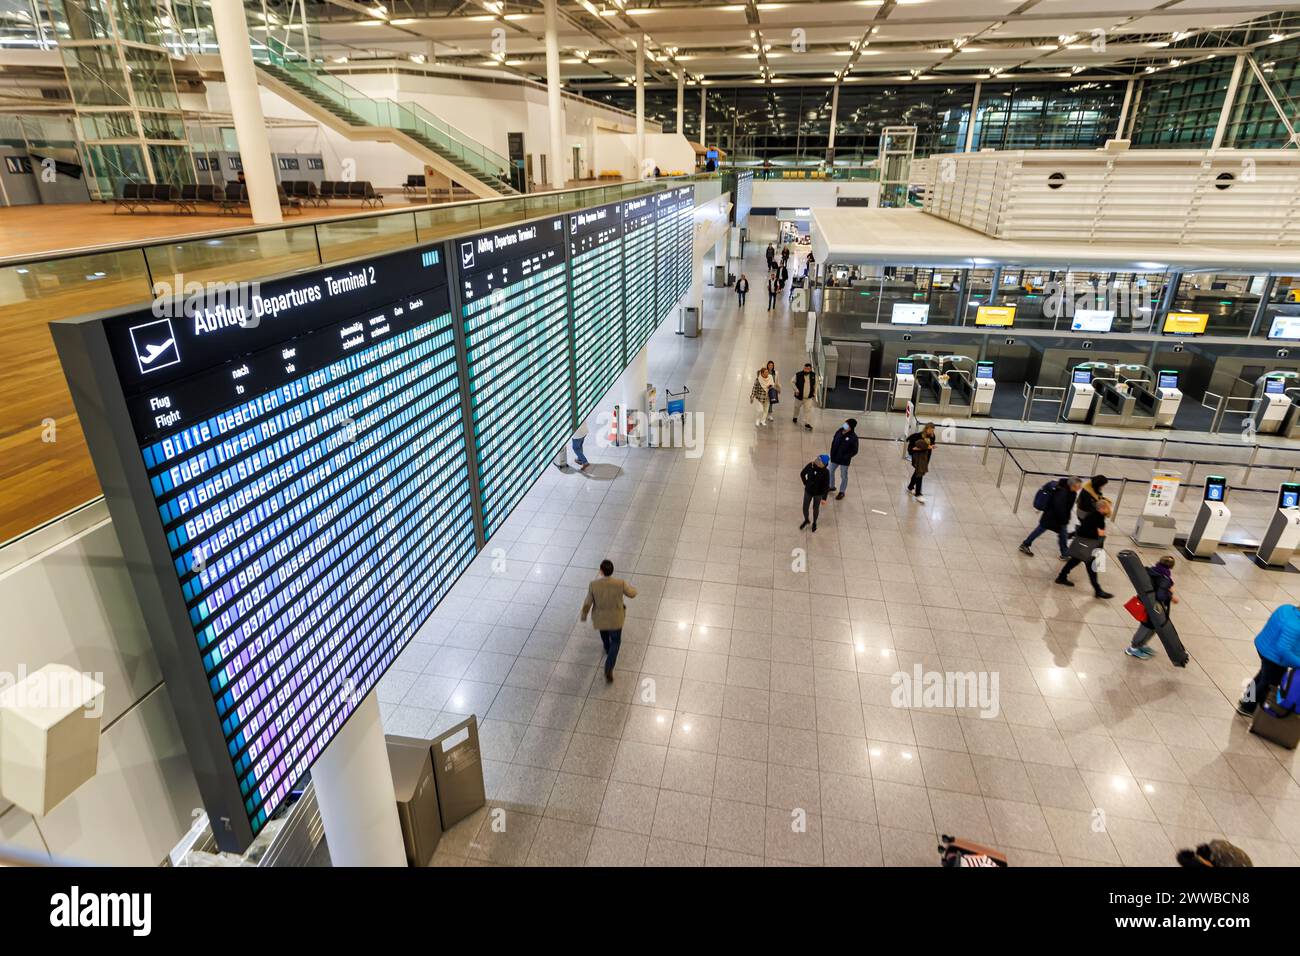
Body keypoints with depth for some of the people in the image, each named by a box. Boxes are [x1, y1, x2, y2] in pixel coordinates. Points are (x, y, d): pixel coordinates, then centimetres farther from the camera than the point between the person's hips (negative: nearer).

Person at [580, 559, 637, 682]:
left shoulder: (593, 585, -26)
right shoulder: (620, 583, -27)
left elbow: (587, 603, -14)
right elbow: (632, 593, -8)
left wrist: (584, 614, 6)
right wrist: (630, 587, 15)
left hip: (599, 617, 1)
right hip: (615, 619, -1)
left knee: (604, 631, 35)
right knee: (615, 642, 20)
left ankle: (608, 649, 62)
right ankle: (608, 670, 8)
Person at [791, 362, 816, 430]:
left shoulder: (813, 375, -6)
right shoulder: (798, 375, -15)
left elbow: (815, 384, 9)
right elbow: (792, 382, -4)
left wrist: (814, 393, 8)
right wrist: (796, 390, -12)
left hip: (808, 397, 0)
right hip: (799, 396, 0)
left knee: (808, 410, -9)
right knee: (797, 408, 21)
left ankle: (807, 424, -7)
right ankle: (795, 417, 49)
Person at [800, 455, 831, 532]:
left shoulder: (825, 472, -27)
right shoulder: (810, 465, -20)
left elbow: (826, 485, -18)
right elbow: (802, 474, 0)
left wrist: (824, 498, -14)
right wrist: (805, 484, 3)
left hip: (818, 493, -2)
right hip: (808, 491, 2)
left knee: (816, 508, 18)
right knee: (805, 508, 14)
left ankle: (814, 523, 46)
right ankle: (806, 520, 45)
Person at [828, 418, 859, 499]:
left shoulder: (853, 437, -22)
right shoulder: (839, 431, -7)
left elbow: (854, 451, -15)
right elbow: (834, 441, 7)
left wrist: (846, 457, -22)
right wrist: (832, 453, 1)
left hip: (844, 460, -5)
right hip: (835, 457, 6)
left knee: (844, 476, 12)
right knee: (830, 472, 19)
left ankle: (842, 492, 30)